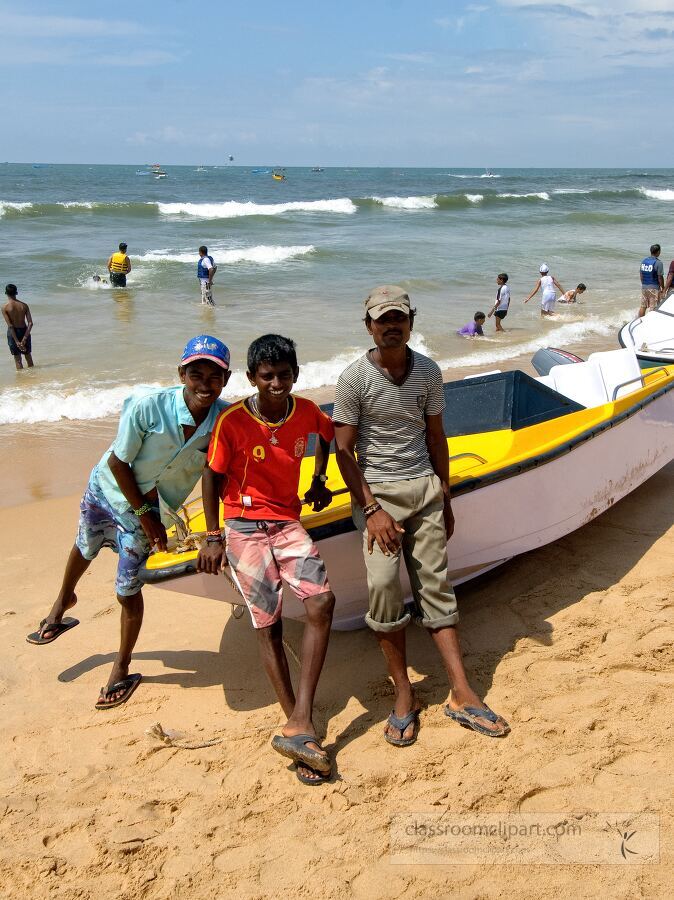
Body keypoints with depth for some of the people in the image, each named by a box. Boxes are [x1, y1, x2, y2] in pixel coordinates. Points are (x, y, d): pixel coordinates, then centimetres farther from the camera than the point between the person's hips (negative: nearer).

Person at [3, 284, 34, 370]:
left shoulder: (5, 308, -13)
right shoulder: (24, 305, -6)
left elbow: (10, 326, -17)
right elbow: (30, 323, -12)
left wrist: (17, 341, -16)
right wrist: (24, 338, -11)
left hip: (13, 333, -2)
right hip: (24, 332, 2)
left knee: (17, 359, 8)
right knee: (28, 356, 18)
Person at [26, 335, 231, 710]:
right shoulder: (148, 407, -33)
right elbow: (118, 462, -21)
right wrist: (143, 512, -16)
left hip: (147, 510, 0)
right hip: (106, 489, 0)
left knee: (128, 592, 4)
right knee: (85, 548, 27)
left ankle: (122, 669, 29)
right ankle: (64, 600, 61)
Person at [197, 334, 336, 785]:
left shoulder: (306, 411, -1)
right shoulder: (233, 422, -12)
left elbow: (328, 433, 23)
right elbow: (213, 476, -2)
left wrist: (320, 481, 17)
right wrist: (213, 537, -4)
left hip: (288, 524, 3)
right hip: (244, 528, -3)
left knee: (322, 601, -17)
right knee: (269, 627, -2)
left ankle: (298, 724, -15)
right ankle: (299, 727, 7)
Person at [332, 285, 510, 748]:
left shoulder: (428, 372, 4)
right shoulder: (354, 379, -7)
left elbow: (436, 437, 13)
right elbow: (344, 451, -7)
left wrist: (445, 498, 15)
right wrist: (371, 509, -13)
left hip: (424, 487, 3)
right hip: (377, 491, -3)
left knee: (436, 587, 3)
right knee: (384, 585, -13)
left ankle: (462, 695, 7)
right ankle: (404, 695, 3)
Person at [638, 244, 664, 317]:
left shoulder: (643, 261, 5)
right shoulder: (658, 263, -15)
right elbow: (660, 277, -14)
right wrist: (663, 289, -3)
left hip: (644, 287, 6)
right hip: (654, 288, -6)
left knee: (643, 306, 13)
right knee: (653, 308, 1)